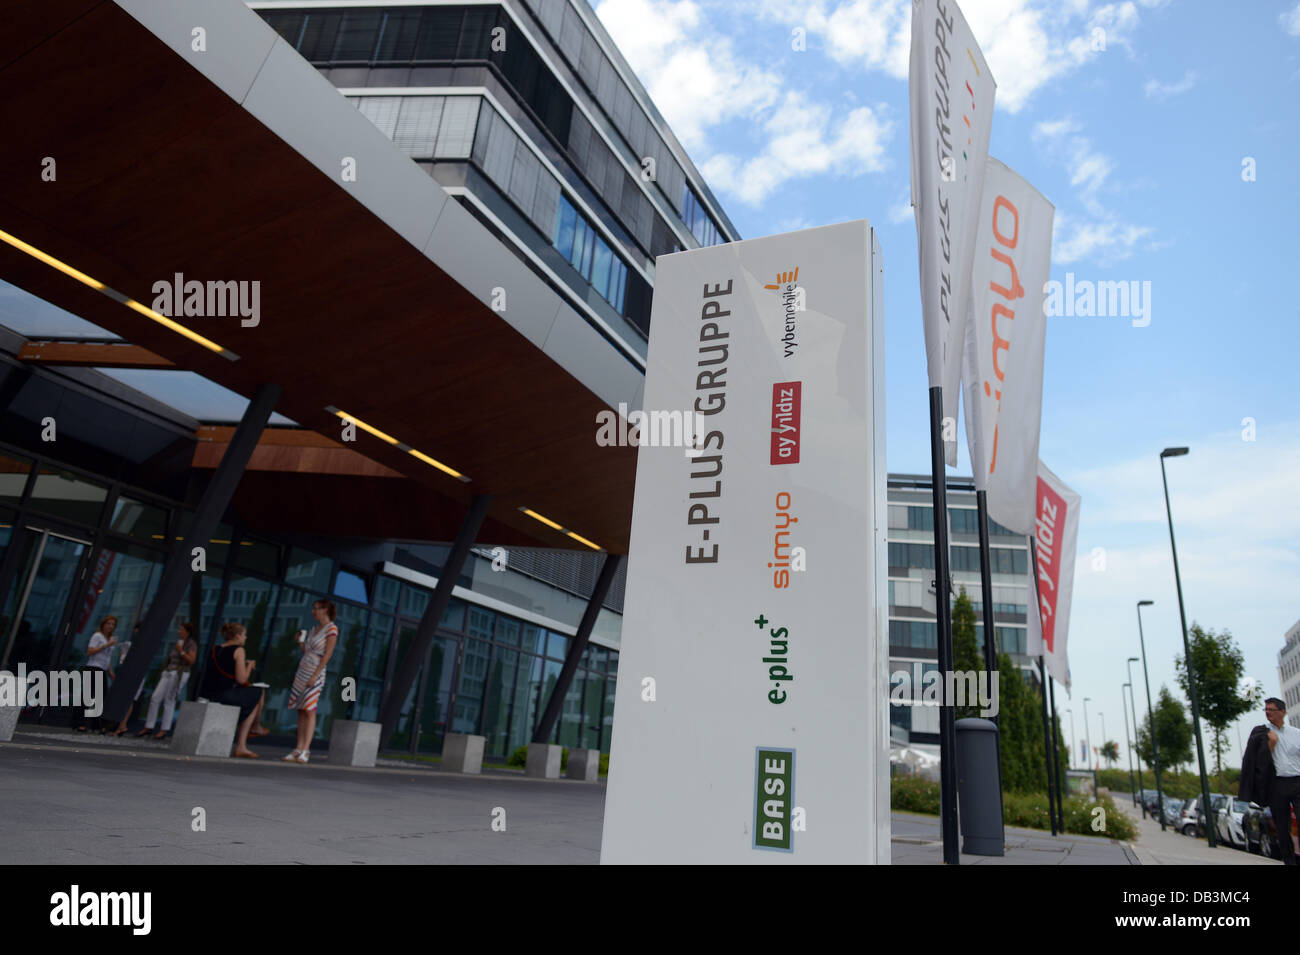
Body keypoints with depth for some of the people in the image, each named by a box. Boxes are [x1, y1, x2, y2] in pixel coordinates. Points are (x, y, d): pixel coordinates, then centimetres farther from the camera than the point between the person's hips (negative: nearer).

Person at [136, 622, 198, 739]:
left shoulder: (191, 644, -4)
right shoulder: (178, 642, 18)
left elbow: (191, 661, -12)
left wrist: (181, 652, -18)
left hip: (180, 674, -8)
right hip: (168, 673, 8)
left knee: (169, 701, -6)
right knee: (155, 698, 0)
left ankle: (164, 730, 1)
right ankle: (148, 727, 7)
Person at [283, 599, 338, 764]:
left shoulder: (331, 629, -7)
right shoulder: (314, 628, 17)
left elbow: (327, 655, -14)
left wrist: (315, 676, -19)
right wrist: (301, 640, 8)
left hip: (315, 673, -8)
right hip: (302, 670, 8)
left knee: (309, 711, -12)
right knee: (301, 711, 4)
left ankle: (305, 751, -14)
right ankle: (299, 749, 5)